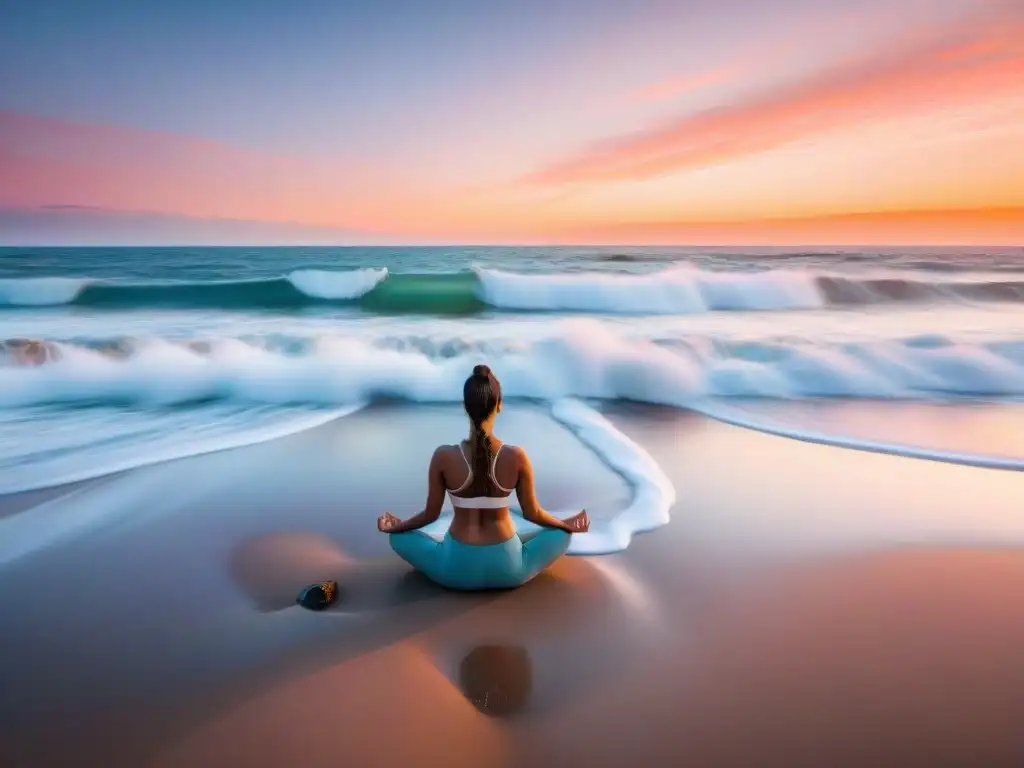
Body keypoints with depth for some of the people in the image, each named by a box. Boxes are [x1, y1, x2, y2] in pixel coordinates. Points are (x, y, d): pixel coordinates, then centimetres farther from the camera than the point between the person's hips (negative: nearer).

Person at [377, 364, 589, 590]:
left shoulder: (443, 456, -13)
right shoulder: (517, 457, -13)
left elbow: (431, 514, -2)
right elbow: (532, 513, -1)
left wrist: (396, 526, 19)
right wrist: (567, 525, 19)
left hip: (456, 570, 0)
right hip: (507, 570, 0)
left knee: (399, 537, 23)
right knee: (562, 534, 24)